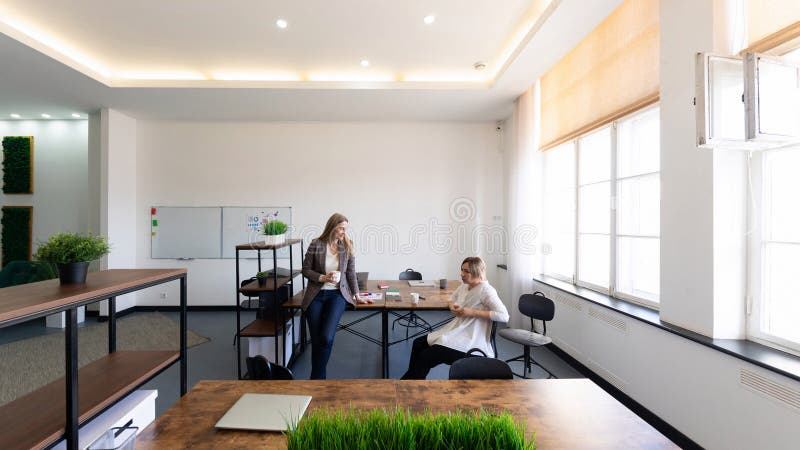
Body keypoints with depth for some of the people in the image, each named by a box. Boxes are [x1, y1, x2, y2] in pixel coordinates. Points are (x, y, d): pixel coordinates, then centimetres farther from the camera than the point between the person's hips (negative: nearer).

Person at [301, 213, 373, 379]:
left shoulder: (347, 246, 1)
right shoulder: (316, 244, -4)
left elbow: (351, 273, 6)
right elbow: (305, 269, 2)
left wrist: (357, 295, 6)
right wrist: (323, 278, -13)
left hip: (337, 294, 0)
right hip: (316, 295, 0)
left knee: (326, 337, -17)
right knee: (316, 341, 3)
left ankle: (317, 377, 5)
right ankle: (319, 378, 25)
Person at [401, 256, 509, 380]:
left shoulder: (486, 290, -15)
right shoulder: (464, 286, 8)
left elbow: (504, 316, -24)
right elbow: (453, 298, 28)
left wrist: (473, 312, -22)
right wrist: (452, 306, 3)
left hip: (470, 341, -9)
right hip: (456, 330, 9)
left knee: (425, 357, -17)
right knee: (418, 343, -1)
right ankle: (411, 379, 12)